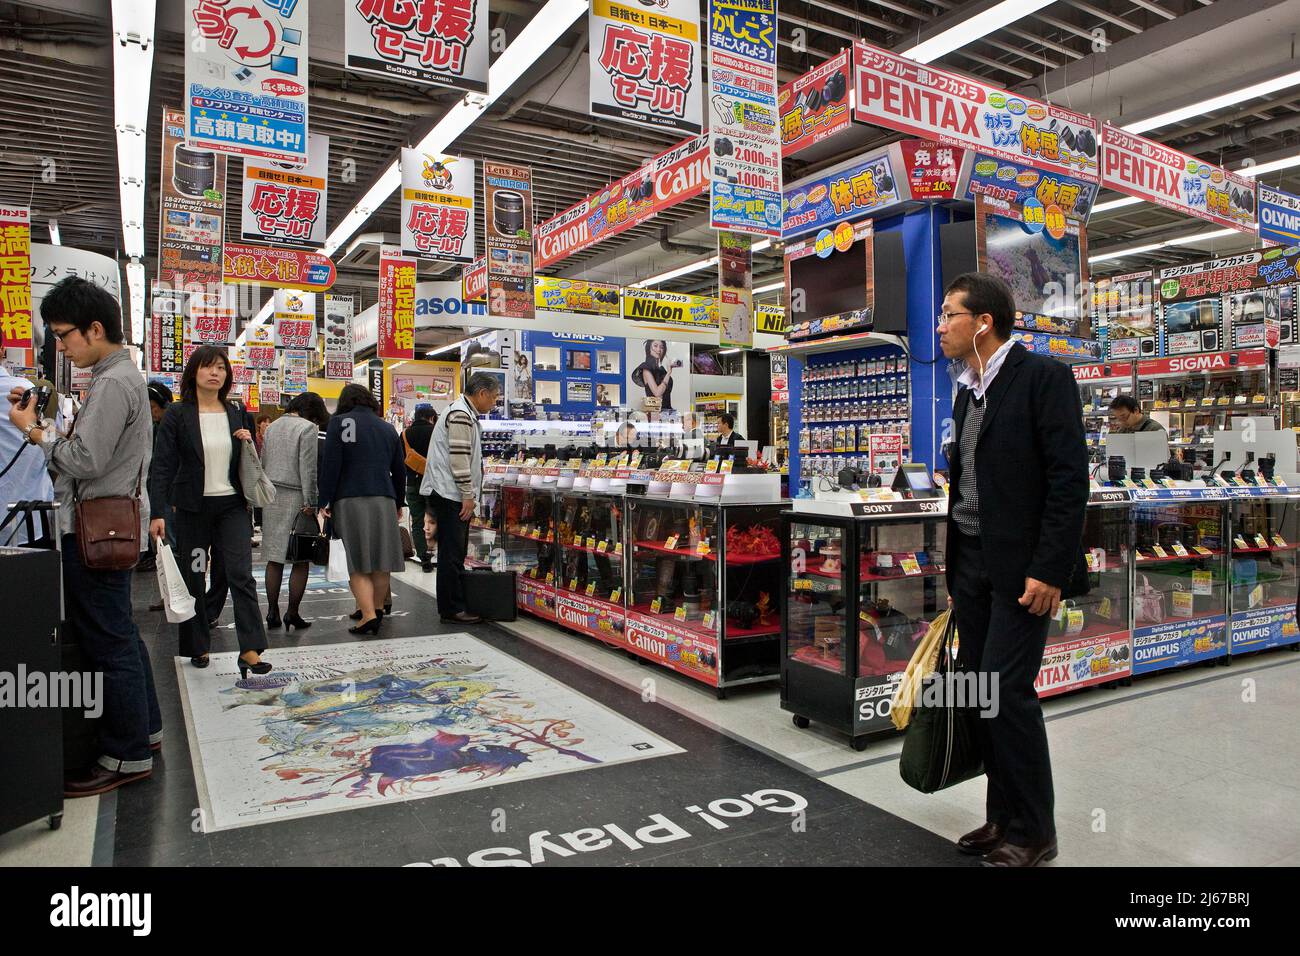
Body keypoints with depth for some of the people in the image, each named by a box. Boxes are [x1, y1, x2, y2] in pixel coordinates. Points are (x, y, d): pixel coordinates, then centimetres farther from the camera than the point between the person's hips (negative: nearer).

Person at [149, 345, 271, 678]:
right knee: (192, 577, 8)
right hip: (192, 507, -1)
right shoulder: (177, 414, -3)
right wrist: (158, 513, -17)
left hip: (232, 505, 2)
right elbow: (162, 465, -8)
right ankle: (197, 646, 23)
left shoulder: (237, 412, 8)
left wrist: (248, 442, -5)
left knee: (241, 575, -8)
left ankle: (250, 649, -10)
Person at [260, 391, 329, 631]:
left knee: (274, 559, 10)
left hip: (271, 497, 7)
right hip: (295, 498, -7)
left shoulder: (272, 426, 15)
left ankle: (272, 612, 14)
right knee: (301, 560, 1)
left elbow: (263, 464, 17)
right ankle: (292, 613, 3)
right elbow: (308, 469, -13)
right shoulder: (307, 427, -8)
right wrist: (309, 503, -10)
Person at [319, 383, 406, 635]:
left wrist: (325, 501, -4)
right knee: (381, 561, 11)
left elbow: (330, 464, -7)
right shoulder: (387, 428, 14)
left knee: (357, 564, -2)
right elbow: (399, 470, 17)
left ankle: (369, 615, -11)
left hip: (349, 499, -4)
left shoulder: (339, 423, 1)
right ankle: (376, 609, 22)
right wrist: (399, 503, 26)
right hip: (384, 500, 4)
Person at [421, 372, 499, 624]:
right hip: (449, 493, -11)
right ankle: (451, 609, -1)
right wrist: (468, 495, -18)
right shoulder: (460, 414, -14)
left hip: (453, 495, 11)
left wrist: (469, 494, 24)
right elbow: (458, 458, -21)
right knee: (452, 554, -6)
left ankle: (456, 604, 21)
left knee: (455, 554, 14)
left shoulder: (466, 414, 20)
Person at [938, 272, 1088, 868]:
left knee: (1007, 690, -7)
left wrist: (1049, 569, -19)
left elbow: (1070, 478, -15)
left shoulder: (1043, 376, -9)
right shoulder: (967, 394, 15)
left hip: (1022, 567, -7)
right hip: (971, 563, 8)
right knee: (978, 690, 9)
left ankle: (1032, 831, 10)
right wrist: (953, 572, 15)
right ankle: (1003, 816, 23)